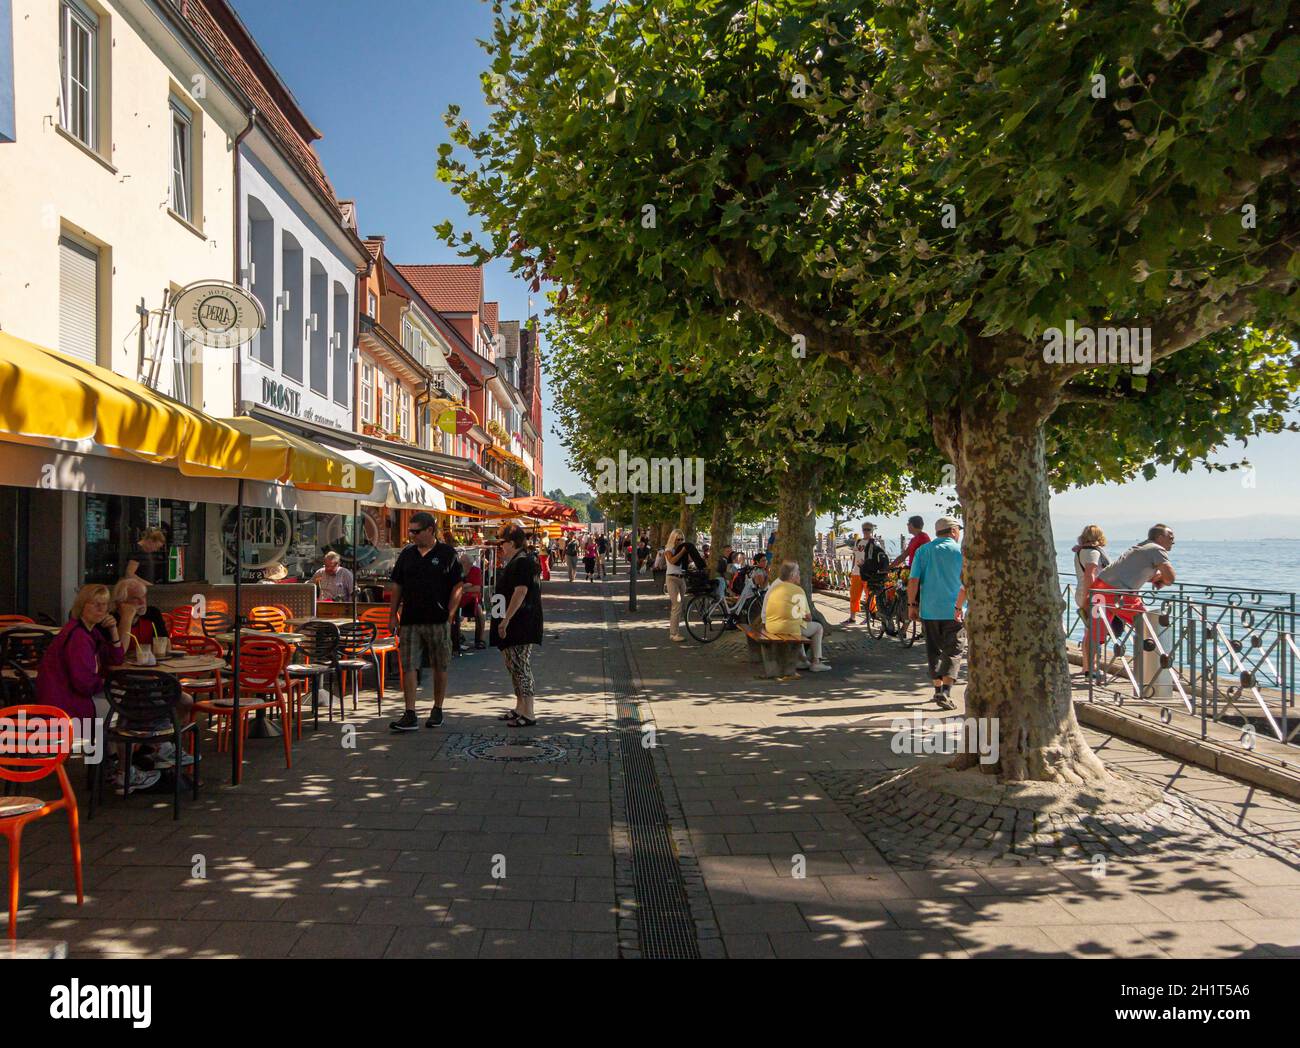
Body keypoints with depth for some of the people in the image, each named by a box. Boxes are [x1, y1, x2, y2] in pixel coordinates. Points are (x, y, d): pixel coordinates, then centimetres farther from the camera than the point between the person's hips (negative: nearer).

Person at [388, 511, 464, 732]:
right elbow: (397, 586, 14)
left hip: (438, 622, -3)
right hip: (410, 621, 3)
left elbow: (458, 587, -4)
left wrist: (449, 615, -10)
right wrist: (393, 615, 8)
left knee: (440, 667, 7)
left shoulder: (447, 554, -3)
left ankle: (437, 710, 22)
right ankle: (410, 716, -3)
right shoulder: (406, 554, 10)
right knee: (408, 666, -4)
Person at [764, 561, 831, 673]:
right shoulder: (798, 590, -10)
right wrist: (808, 619, 19)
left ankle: (802, 660, 33)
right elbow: (808, 616, -3)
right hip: (789, 629, -7)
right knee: (818, 627, 16)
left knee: (801, 623, 35)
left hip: (771, 628, 7)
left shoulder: (774, 587, 8)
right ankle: (816, 662, 15)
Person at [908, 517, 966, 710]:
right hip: (953, 611, -2)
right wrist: (959, 606, -3)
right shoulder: (961, 551, -2)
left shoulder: (923, 550, 3)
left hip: (929, 609, 2)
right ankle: (946, 692, -12)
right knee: (952, 652, 1)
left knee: (934, 650, 14)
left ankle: (938, 688, 20)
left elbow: (913, 580, -3)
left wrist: (912, 605, 3)